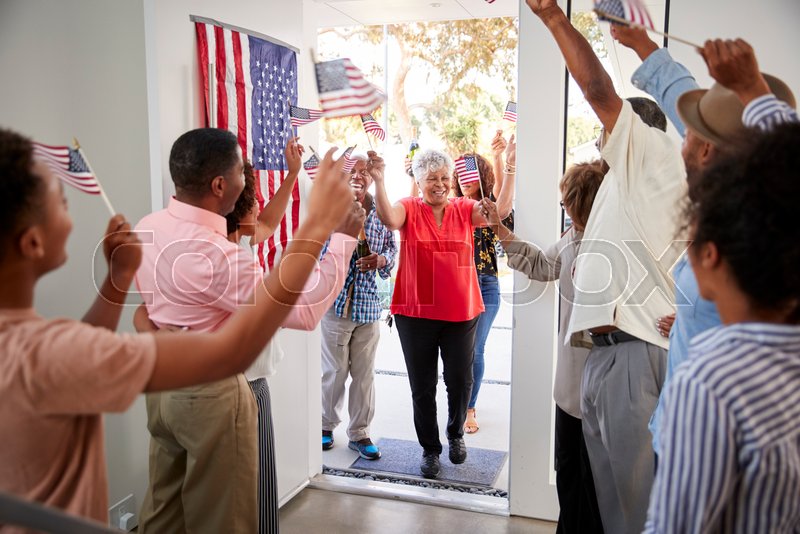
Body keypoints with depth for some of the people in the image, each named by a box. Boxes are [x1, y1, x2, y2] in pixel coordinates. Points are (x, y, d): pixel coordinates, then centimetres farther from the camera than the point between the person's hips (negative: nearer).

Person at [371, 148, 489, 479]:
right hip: (416, 314, -1)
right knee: (422, 386, 10)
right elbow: (388, 219, -23)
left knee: (460, 381, 13)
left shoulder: (464, 210, 3)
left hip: (461, 314, 2)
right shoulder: (409, 209, -3)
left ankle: (456, 433, 42)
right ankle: (430, 448, 29)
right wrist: (378, 180, -36)